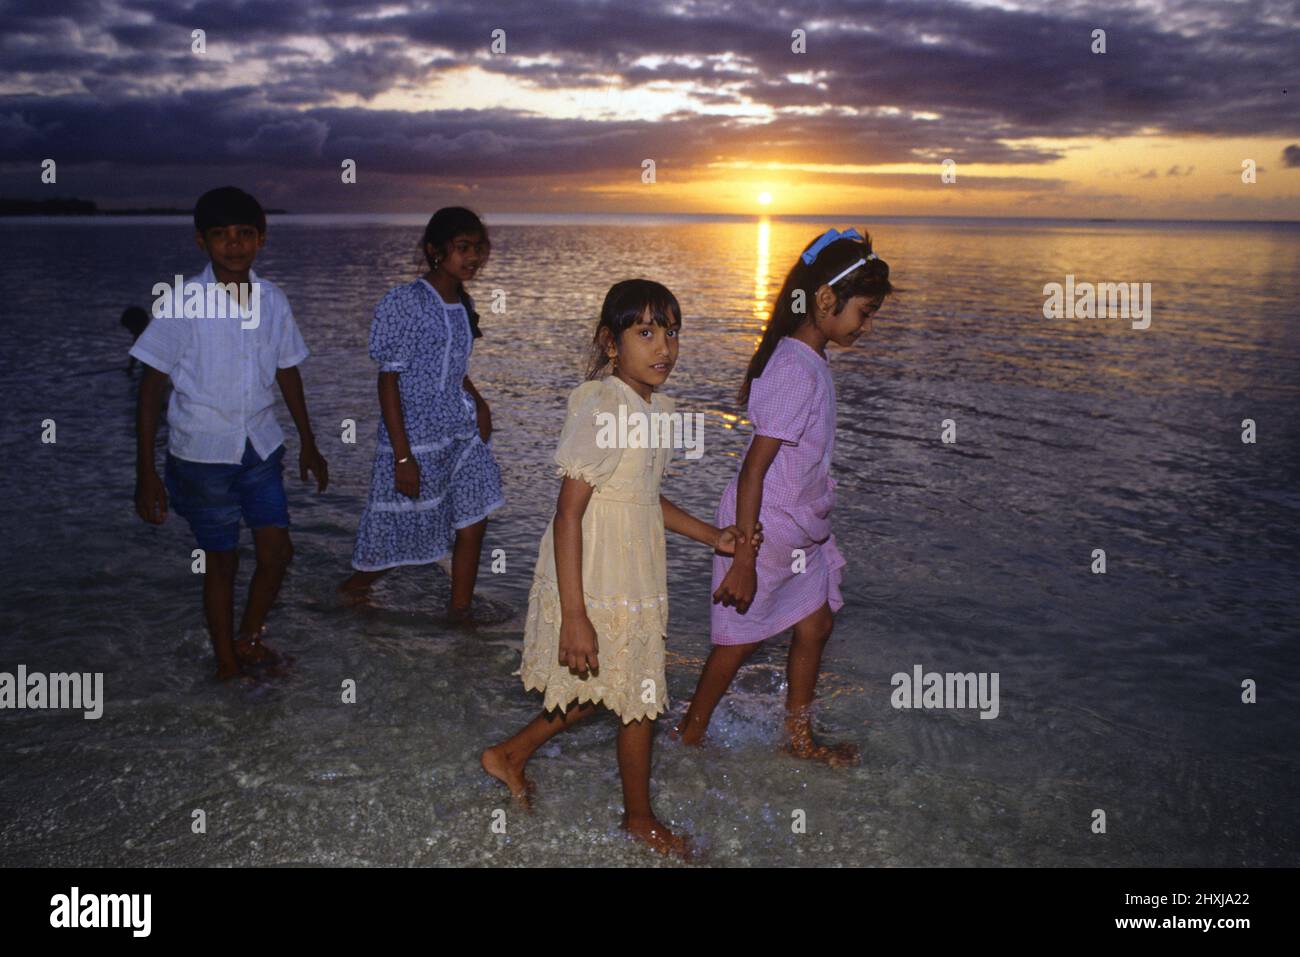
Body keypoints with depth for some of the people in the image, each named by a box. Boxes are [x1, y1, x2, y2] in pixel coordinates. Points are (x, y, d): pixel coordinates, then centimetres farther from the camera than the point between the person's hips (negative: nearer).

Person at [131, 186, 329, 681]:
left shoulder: (272, 299, -2)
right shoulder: (183, 302, -14)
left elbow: (288, 372, 10)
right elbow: (151, 386, -11)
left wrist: (308, 444, 17)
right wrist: (145, 472, -13)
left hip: (260, 446, 4)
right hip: (202, 453, -4)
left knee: (277, 550, 5)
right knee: (223, 558, 7)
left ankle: (250, 641, 30)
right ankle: (227, 663, 26)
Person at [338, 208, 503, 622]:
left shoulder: (463, 303, 8)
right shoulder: (404, 303, -14)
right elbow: (389, 380, -14)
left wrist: (479, 403, 2)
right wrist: (403, 457, -18)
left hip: (463, 432, 7)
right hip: (415, 439, -6)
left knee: (472, 523, 4)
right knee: (397, 526, 6)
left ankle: (459, 613, 18)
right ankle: (356, 588, 34)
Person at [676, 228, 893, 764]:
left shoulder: (806, 361, 5)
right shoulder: (798, 372, -25)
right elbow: (754, 468, -26)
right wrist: (744, 560, -24)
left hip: (798, 531, 9)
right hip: (763, 530, -9)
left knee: (815, 624, 17)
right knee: (743, 637, 7)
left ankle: (800, 739, 35)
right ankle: (690, 734, 29)